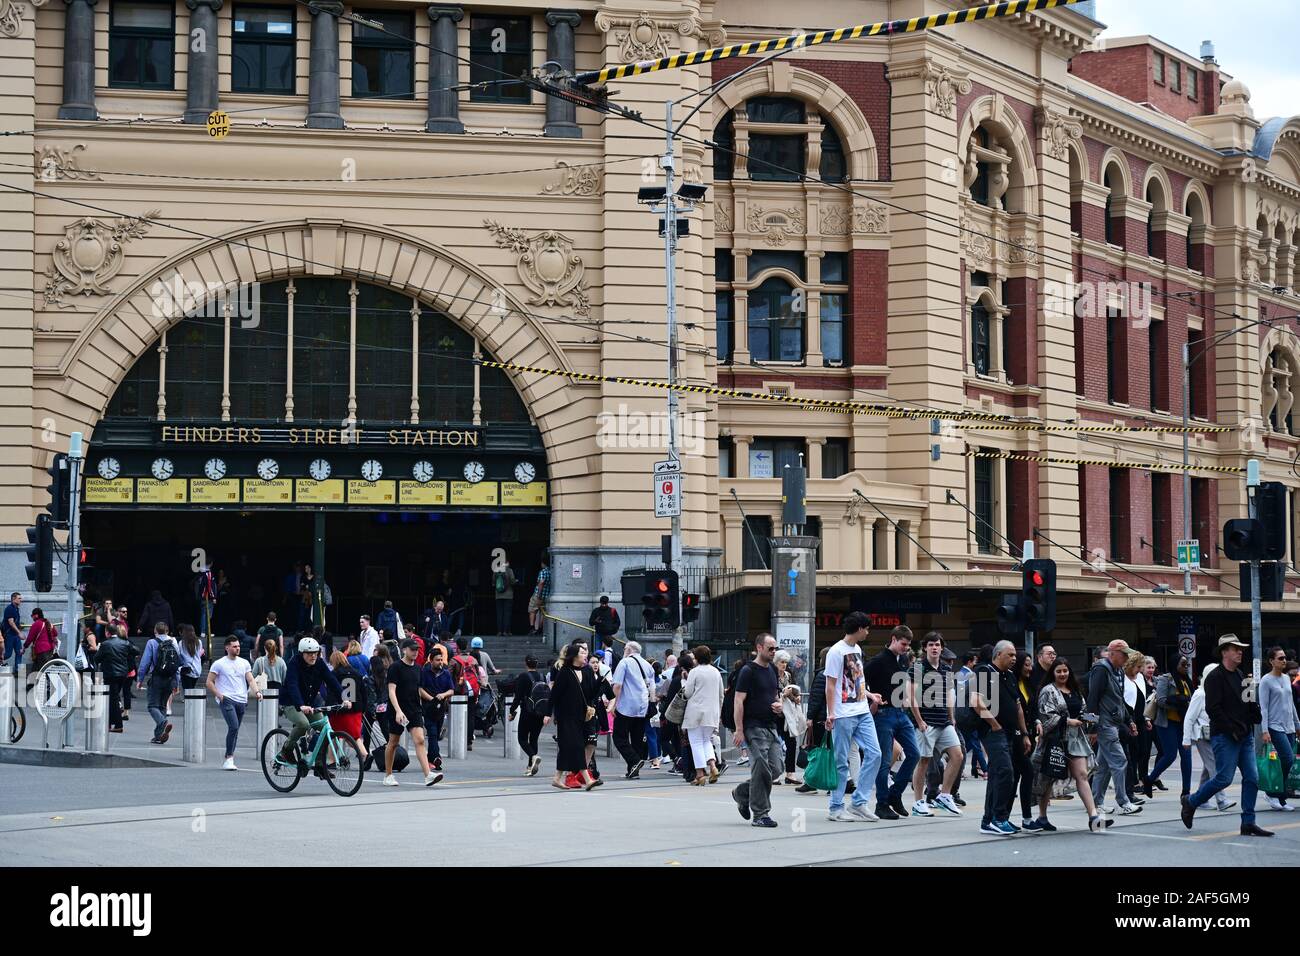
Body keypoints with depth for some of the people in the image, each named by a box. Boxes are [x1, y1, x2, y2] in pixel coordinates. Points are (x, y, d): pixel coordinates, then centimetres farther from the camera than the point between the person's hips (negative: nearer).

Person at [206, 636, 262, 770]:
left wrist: (257, 692, -11)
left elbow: (250, 680, 8)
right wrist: (220, 696, -8)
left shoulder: (244, 663, 14)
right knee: (234, 727, -21)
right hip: (226, 699, -5)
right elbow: (209, 682, 2)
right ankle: (229, 758, -15)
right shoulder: (219, 664, 1)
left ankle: (228, 759, 18)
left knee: (234, 730, 8)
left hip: (241, 701, 5)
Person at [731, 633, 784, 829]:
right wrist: (739, 729, -18)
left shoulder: (772, 670, 15)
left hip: (771, 727, 8)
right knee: (762, 771, -8)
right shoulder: (748, 671, -9)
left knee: (775, 770, 5)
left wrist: (779, 704, 3)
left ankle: (742, 793, 24)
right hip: (755, 728, -8)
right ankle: (760, 815, -1)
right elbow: (739, 701, -13)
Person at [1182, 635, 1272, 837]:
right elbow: (1213, 709, -16)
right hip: (1225, 736, -8)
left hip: (1244, 735, 8)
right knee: (1224, 778, -9)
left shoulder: (1241, 676, 17)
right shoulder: (1215, 677, -9)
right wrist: (1232, 729, -18)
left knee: (1252, 778, 1)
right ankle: (1191, 802, 11)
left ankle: (1248, 823, 5)